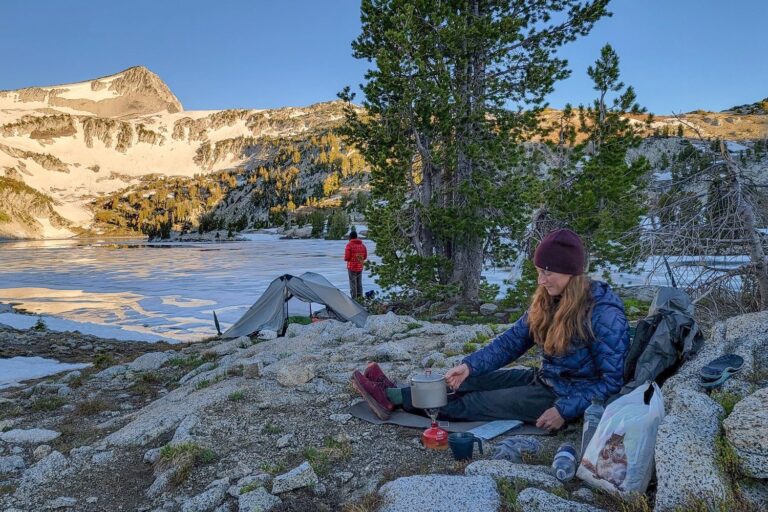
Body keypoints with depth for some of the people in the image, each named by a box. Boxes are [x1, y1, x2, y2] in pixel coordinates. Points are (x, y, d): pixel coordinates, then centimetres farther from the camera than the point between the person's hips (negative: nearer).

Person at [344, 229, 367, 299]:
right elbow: (365, 256, 8)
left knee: (353, 283, 0)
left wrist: (345, 259, 6)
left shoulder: (349, 244, -13)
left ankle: (354, 298, 0)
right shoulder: (362, 244, 5)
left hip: (352, 267, -5)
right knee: (359, 283, 15)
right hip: (360, 267, 5)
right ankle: (360, 298, 19)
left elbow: (346, 257, -15)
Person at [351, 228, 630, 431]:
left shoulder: (605, 313, -24)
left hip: (570, 396, -7)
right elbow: (511, 341, -3)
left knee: (482, 402, -13)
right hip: (545, 380, 7)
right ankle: (396, 394, -3)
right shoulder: (547, 300, -2)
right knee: (475, 381, -3)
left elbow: (612, 379, -21)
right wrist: (469, 365, -16)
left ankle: (395, 398, -9)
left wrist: (565, 411, -27)